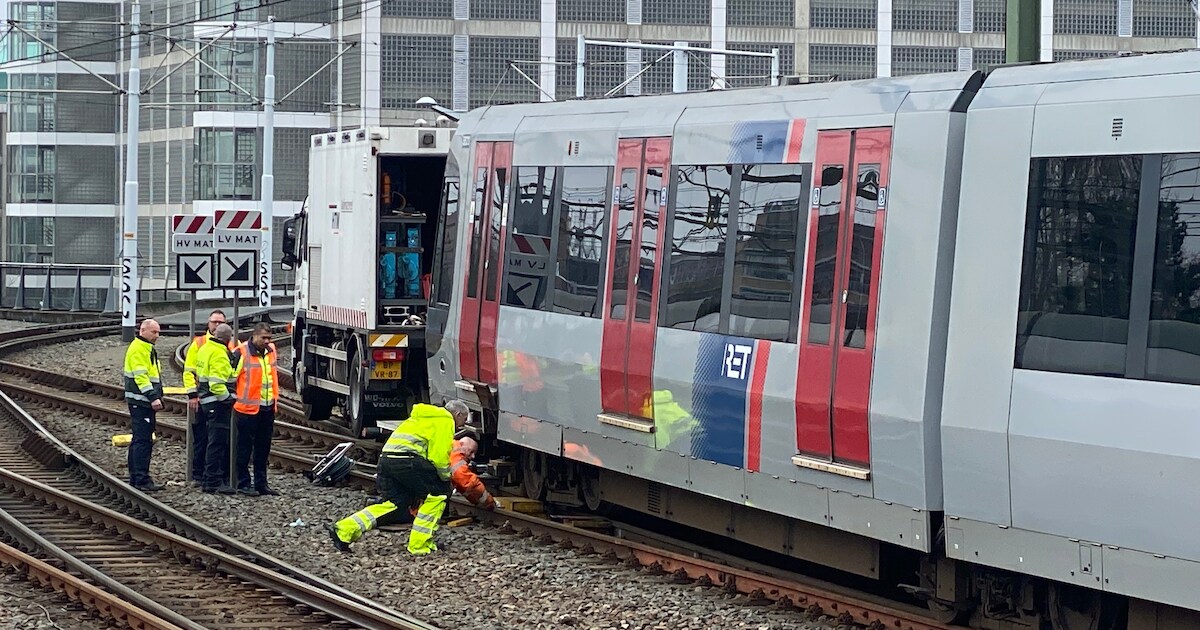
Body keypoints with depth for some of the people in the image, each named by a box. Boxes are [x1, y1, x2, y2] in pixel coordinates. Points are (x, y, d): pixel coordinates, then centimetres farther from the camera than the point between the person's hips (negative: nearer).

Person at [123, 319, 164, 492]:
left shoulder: (148, 349, 20)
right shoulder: (138, 349, -13)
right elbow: (140, 376, -21)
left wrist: (157, 398, 22)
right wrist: (153, 397, -26)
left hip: (146, 403, 11)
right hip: (140, 401, -11)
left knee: (139, 440, 14)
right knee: (143, 440, -11)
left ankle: (135, 478, 19)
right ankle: (142, 480, -12)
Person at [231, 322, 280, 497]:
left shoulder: (271, 351, 9)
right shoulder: (242, 353, -13)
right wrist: (235, 398, -6)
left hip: (267, 408, 7)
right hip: (248, 408, -7)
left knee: (263, 448, 12)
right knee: (245, 447, 0)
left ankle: (261, 483, 19)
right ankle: (243, 484, 6)